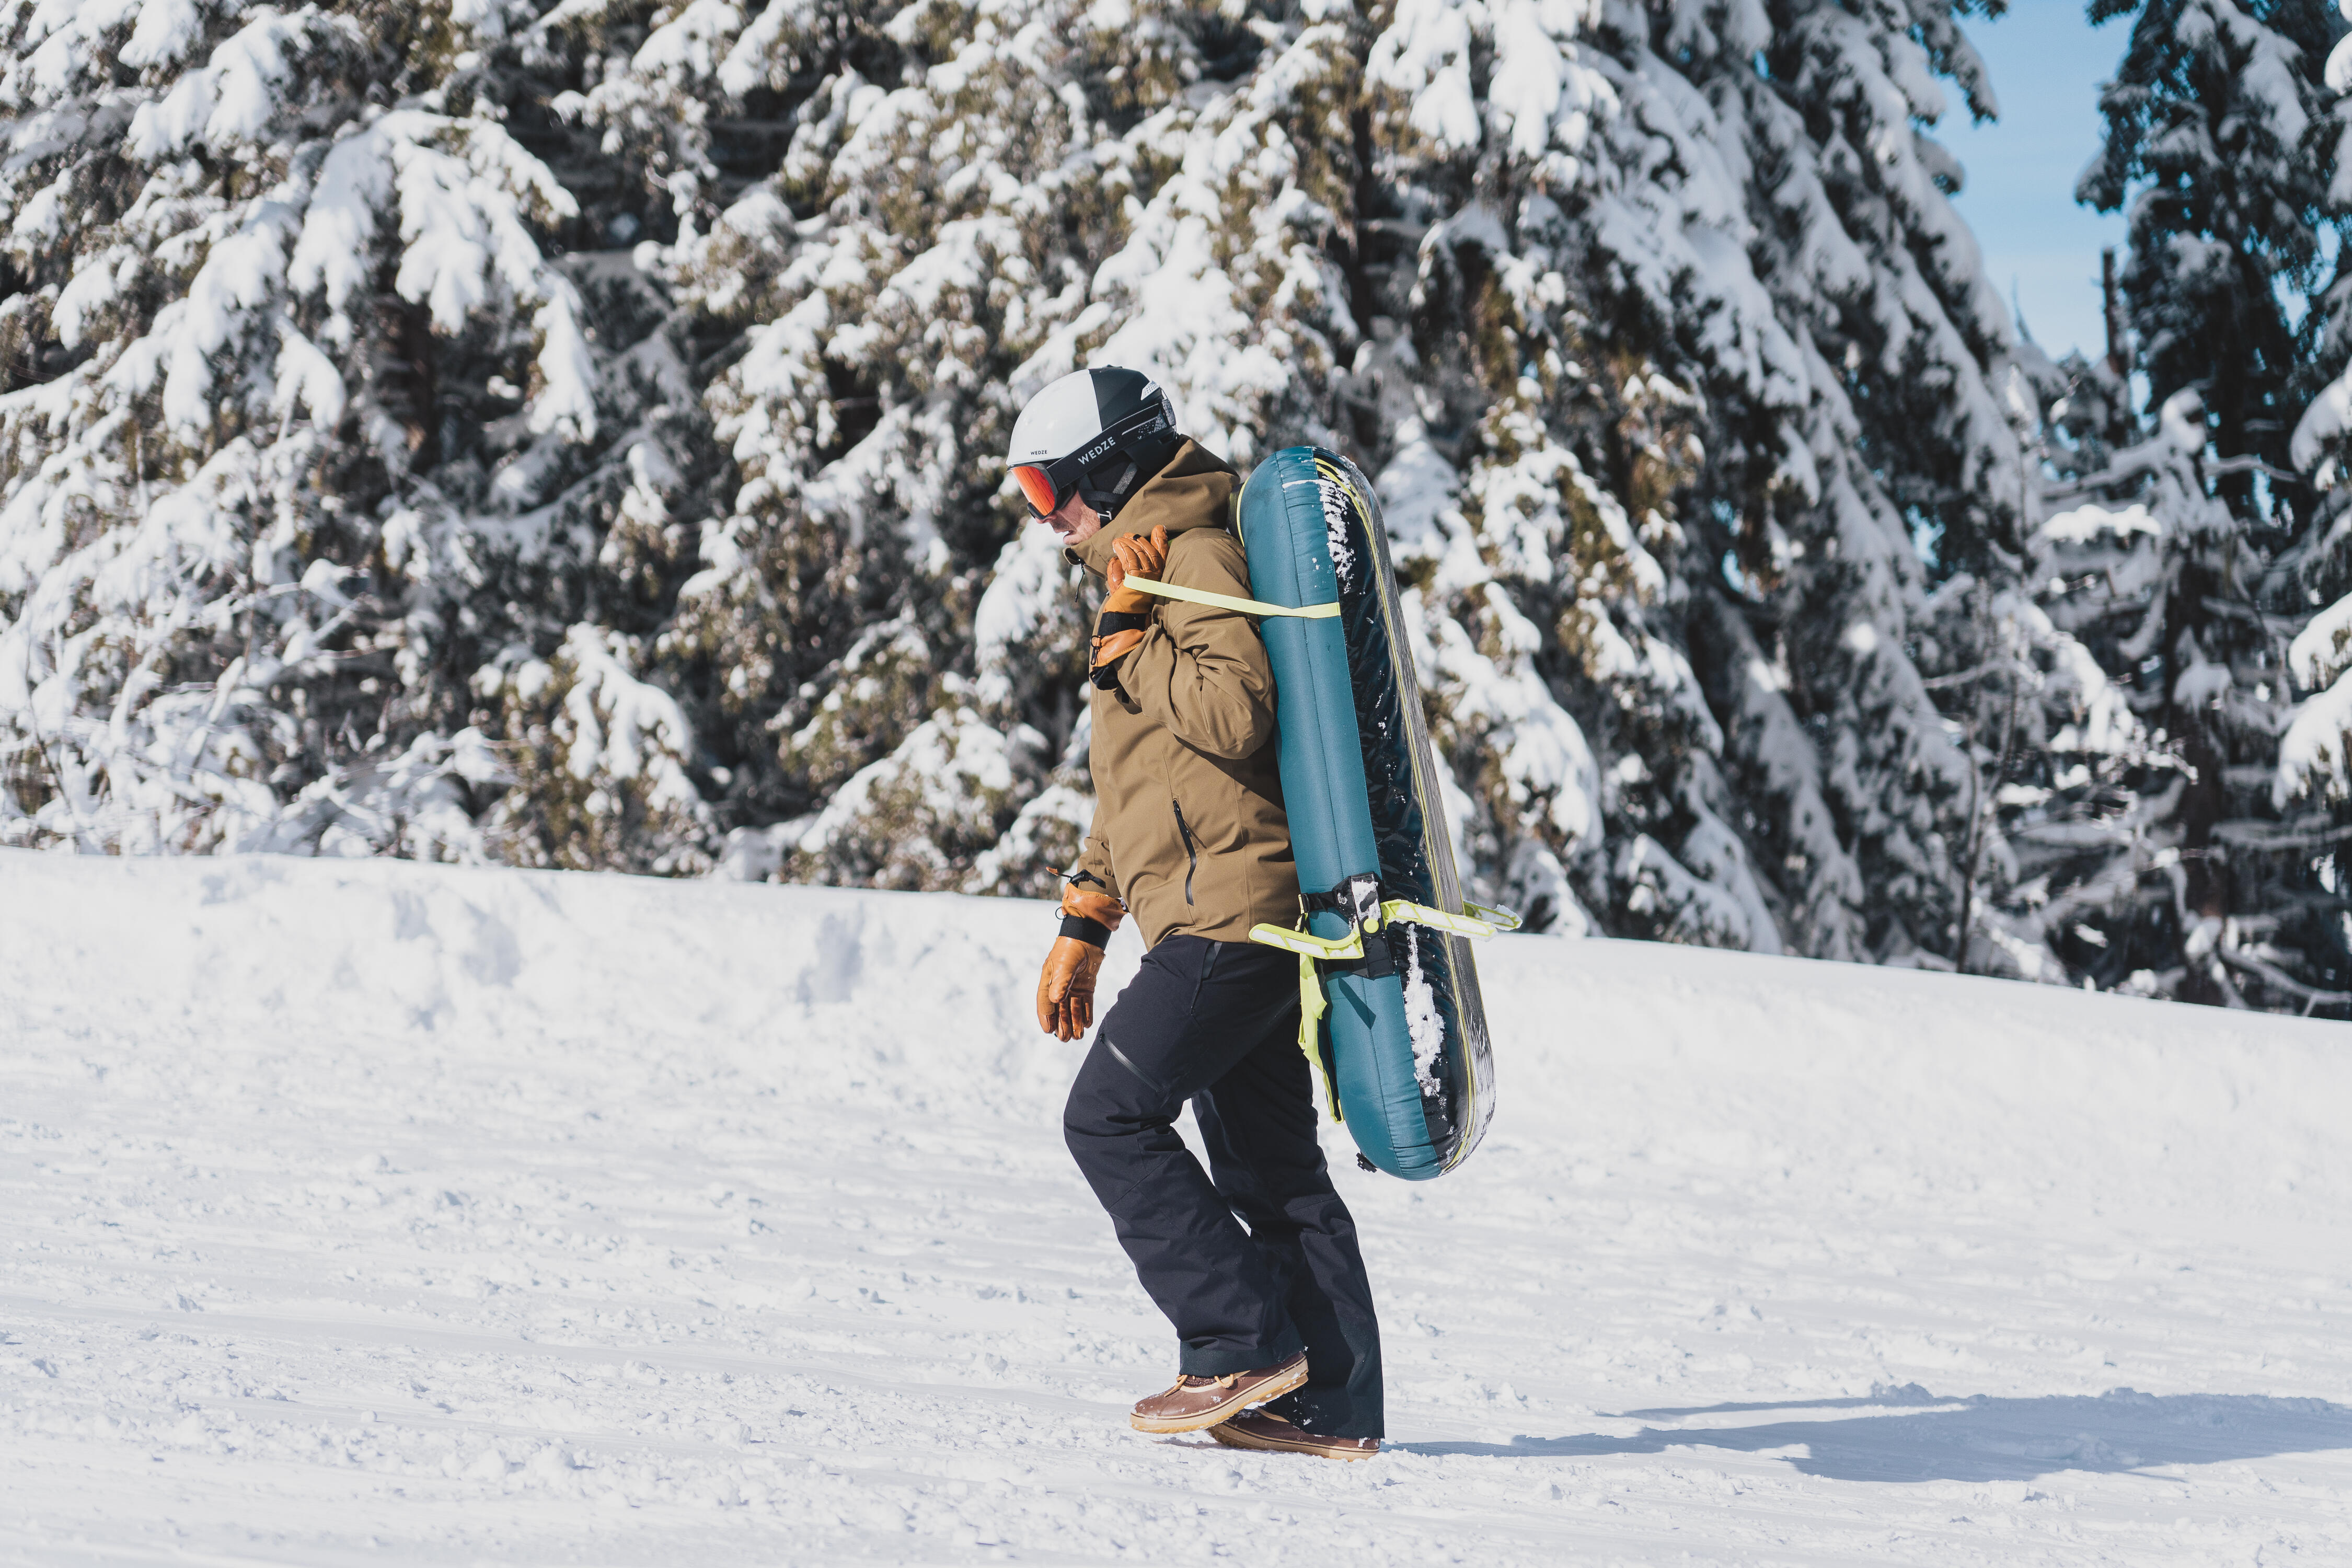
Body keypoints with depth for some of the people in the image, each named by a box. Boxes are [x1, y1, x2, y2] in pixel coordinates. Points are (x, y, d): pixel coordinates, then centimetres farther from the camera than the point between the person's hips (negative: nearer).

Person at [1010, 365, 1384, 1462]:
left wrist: (1126, 643, -14)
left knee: (1111, 1118, -8)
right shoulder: (1152, 568, 24)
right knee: (1270, 1160, 8)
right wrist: (1082, 929, 28)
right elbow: (1136, 787, 29)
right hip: (1251, 919, 10)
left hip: (1228, 909, -10)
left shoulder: (1195, 558, -8)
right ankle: (1332, 1406, 6)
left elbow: (1235, 714, -25)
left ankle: (1245, 1342, -9)